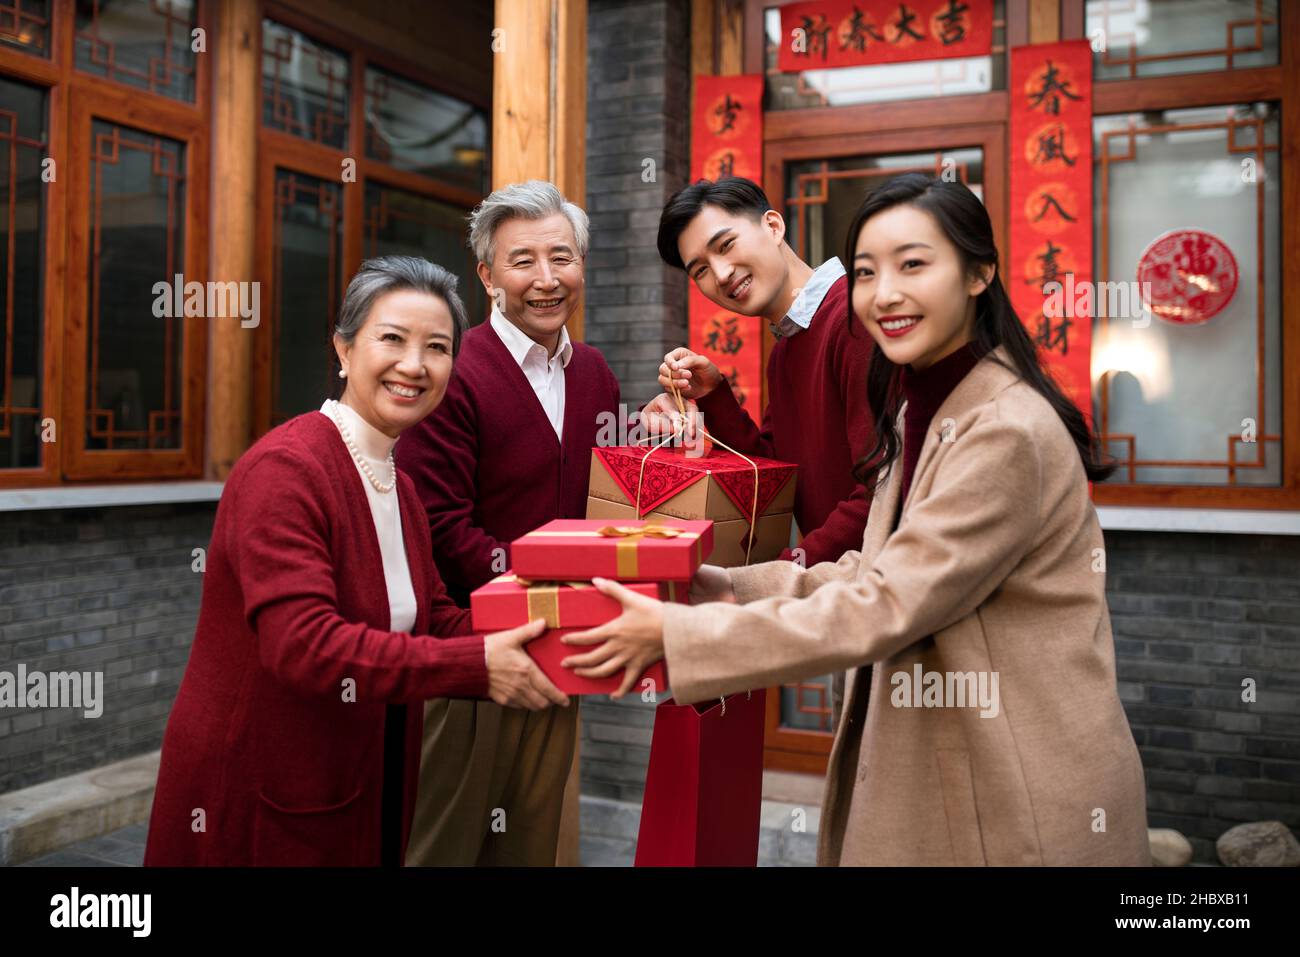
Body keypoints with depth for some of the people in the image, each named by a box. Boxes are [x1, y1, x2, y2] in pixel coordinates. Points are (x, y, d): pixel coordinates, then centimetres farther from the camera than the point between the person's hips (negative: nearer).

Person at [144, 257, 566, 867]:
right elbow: (303, 645, -29)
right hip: (253, 801, -8)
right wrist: (476, 664, -30)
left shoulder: (401, 490, 9)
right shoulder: (284, 467, -20)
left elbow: (435, 621, 4)